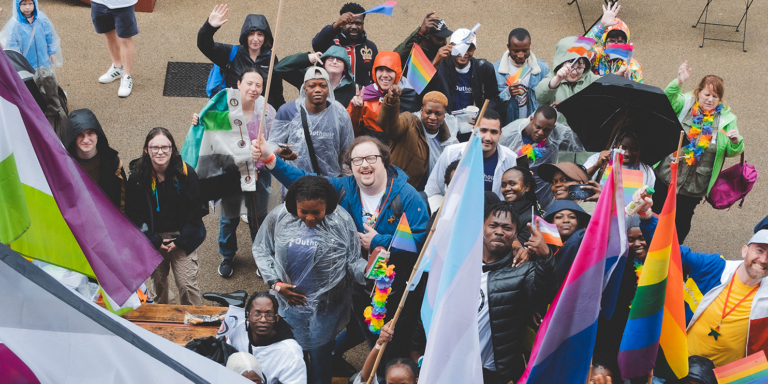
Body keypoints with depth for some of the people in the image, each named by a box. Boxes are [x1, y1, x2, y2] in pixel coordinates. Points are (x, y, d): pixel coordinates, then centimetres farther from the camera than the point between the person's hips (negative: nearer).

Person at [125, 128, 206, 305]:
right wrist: (155, 241, -11)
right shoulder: (138, 176, -7)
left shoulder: (185, 173, -9)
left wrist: (181, 241, -10)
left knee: (187, 283, -6)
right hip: (152, 239, 2)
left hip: (182, 238, -1)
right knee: (158, 283, 11)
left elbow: (195, 211, -4)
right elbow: (134, 214, -4)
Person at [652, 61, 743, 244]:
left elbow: (732, 152, 2)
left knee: (681, 223, 11)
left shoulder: (726, 119, 1)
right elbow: (668, 98, -22)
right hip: (666, 176, 0)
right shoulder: (685, 104, -2)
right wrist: (679, 82, -40)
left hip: (694, 186, 0)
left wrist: (736, 142, -21)